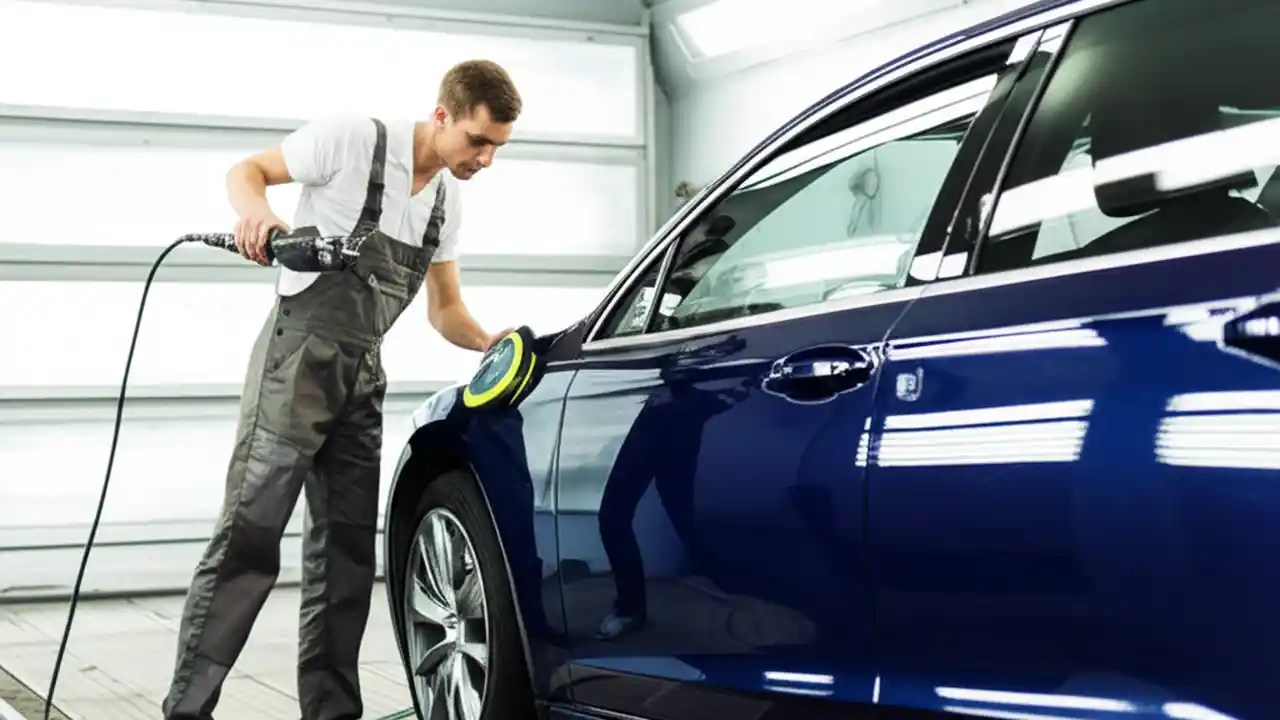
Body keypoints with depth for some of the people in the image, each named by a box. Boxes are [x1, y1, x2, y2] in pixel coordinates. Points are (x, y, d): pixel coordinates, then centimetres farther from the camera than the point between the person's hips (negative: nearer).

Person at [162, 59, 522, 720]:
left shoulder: (447, 201, 12)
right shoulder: (353, 140, -9)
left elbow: (444, 308, 18)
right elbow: (247, 170, -3)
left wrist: (486, 343, -2)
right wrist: (256, 211, -25)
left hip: (363, 371, 7)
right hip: (300, 351, -7)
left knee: (347, 544, 7)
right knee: (251, 531, -13)